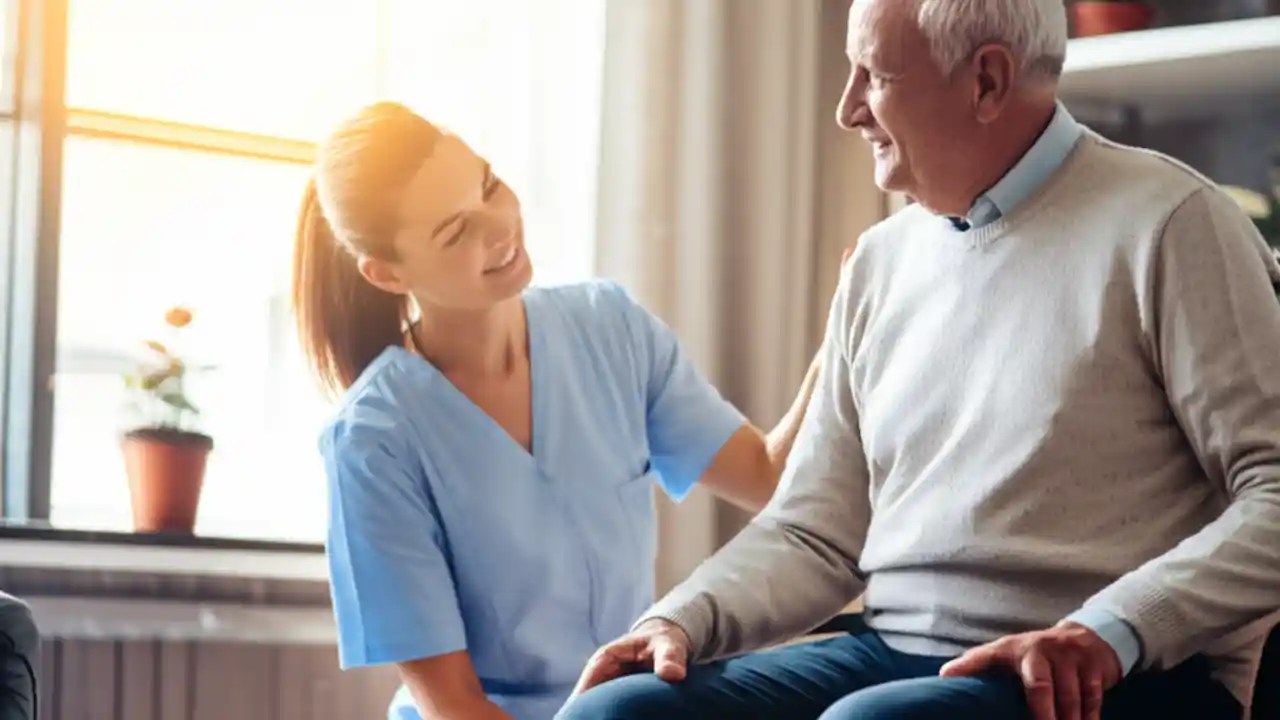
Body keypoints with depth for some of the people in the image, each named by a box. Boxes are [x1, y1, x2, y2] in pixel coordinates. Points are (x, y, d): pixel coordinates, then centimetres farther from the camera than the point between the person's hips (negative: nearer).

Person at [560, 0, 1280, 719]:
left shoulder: (1166, 225, -4)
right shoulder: (882, 261, 16)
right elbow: (815, 533, 16)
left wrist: (1112, 634, -24)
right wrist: (680, 622, -2)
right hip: (894, 654, 6)